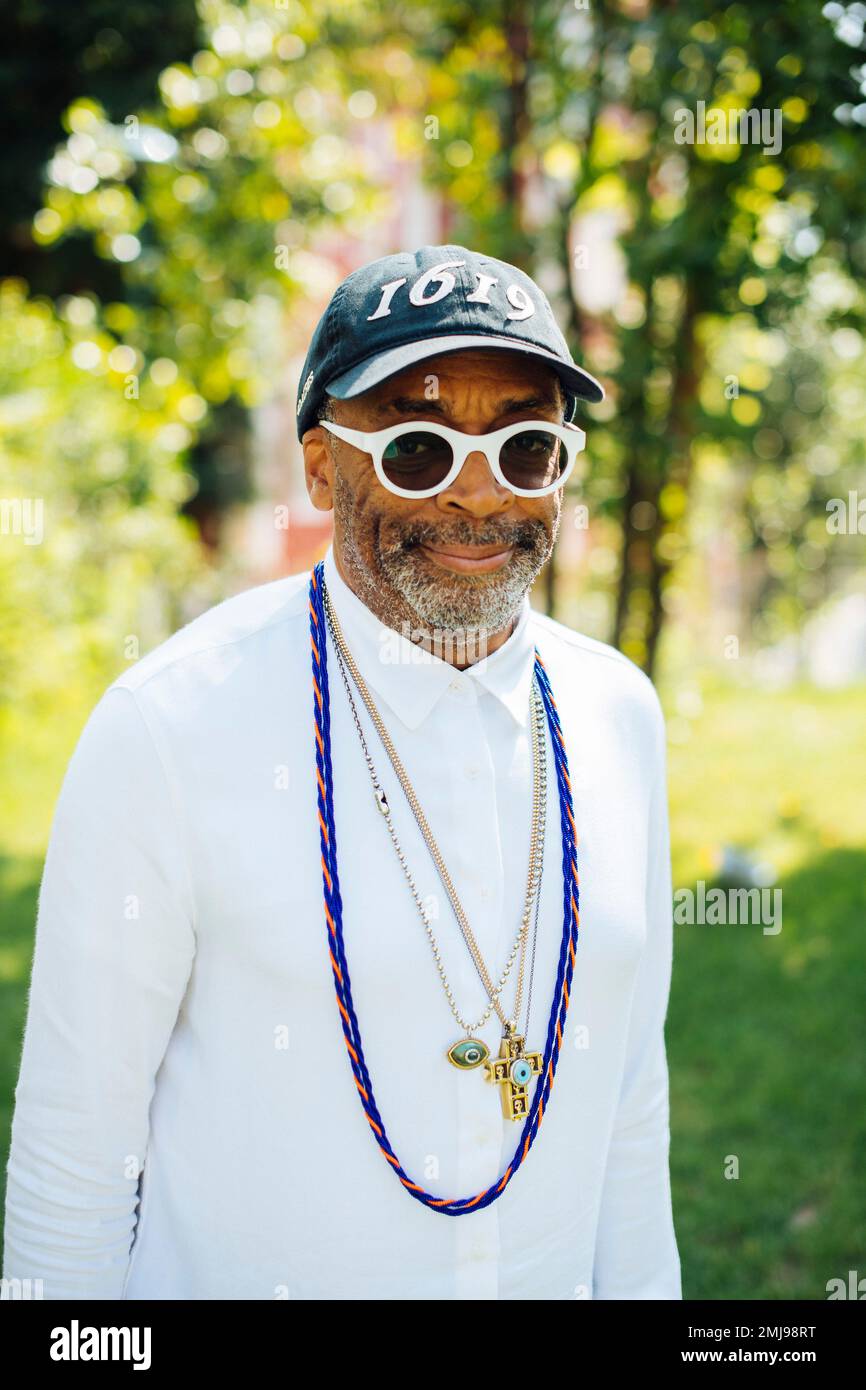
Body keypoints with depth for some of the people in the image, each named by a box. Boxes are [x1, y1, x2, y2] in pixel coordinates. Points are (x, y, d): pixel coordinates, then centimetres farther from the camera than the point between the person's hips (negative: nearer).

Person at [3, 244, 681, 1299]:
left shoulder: (619, 715, -4)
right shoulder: (163, 728, -20)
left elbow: (629, 1079, 4)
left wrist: (641, 1286, 6)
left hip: (554, 1276, 5)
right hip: (235, 1274, -4)